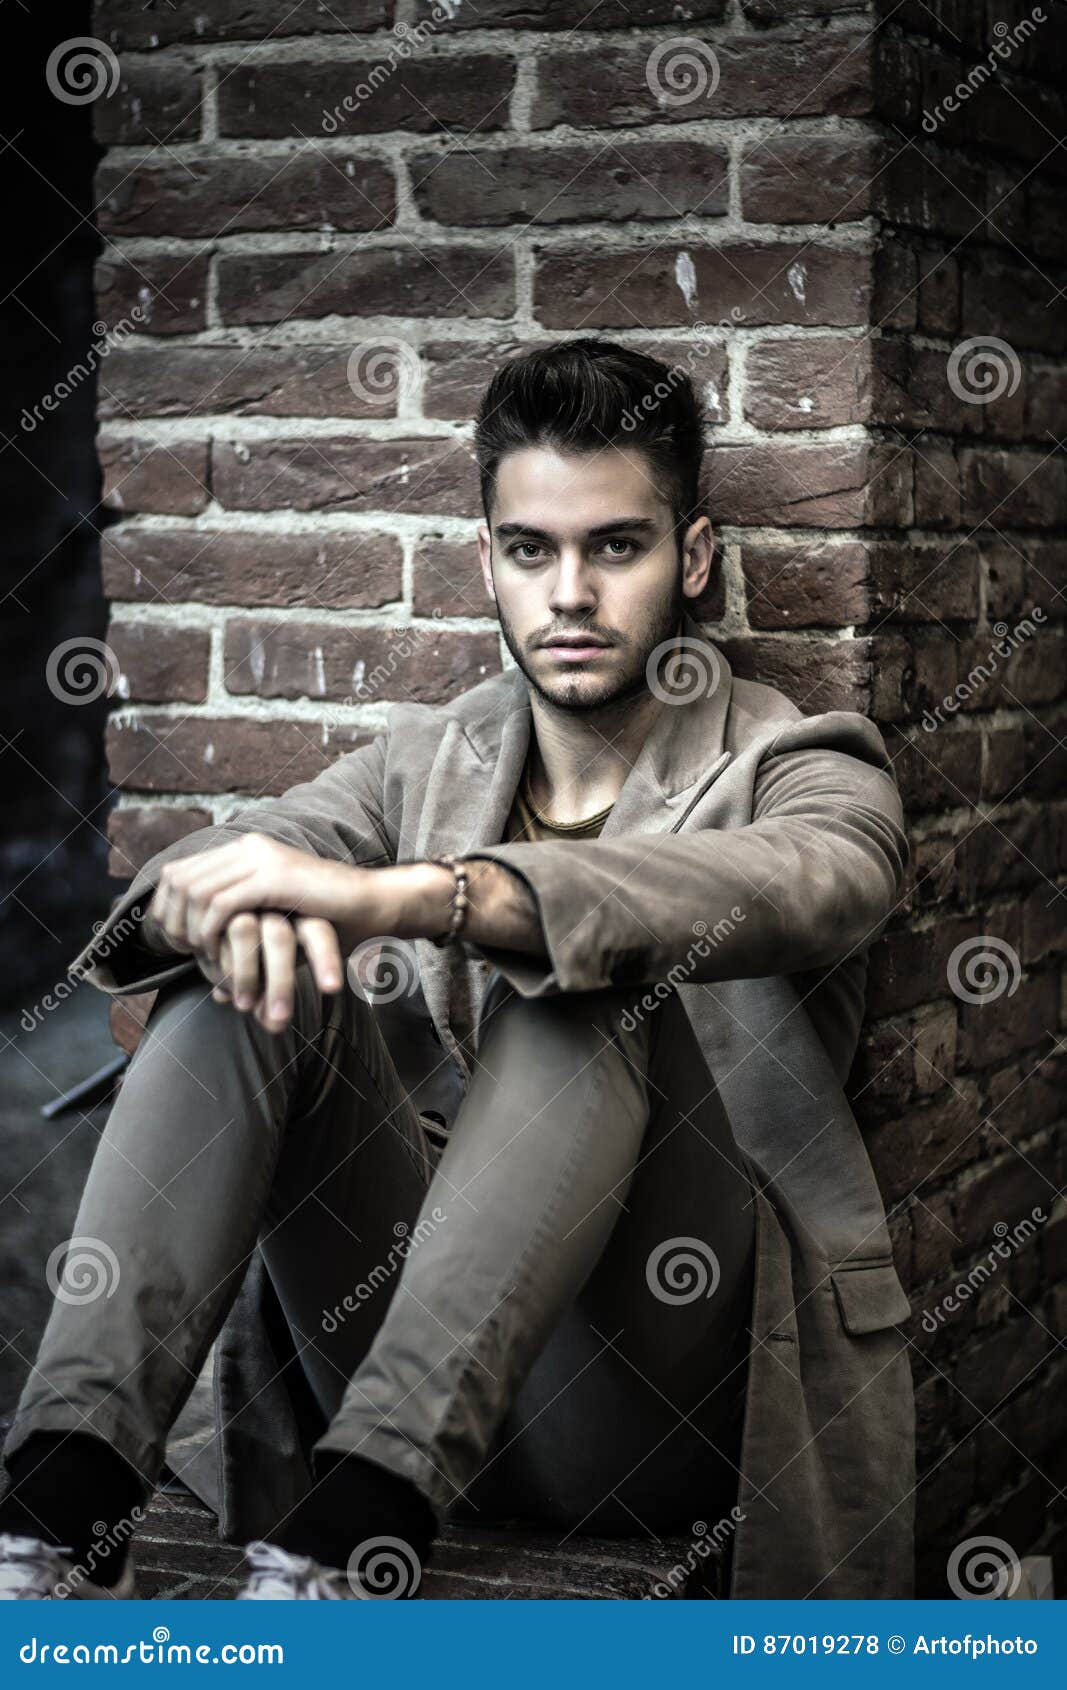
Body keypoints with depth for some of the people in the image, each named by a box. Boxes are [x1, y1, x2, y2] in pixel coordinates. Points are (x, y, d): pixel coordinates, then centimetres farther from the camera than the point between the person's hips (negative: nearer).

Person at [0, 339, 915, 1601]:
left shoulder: (808, 773, 1)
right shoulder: (423, 758, 14)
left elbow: (784, 891, -25)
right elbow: (201, 874, -3)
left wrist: (399, 895, -40)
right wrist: (221, 905, -31)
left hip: (664, 1390, -3)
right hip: (399, 1348, 4)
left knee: (585, 983, -29)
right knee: (250, 961, -17)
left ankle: (345, 1551, -43)